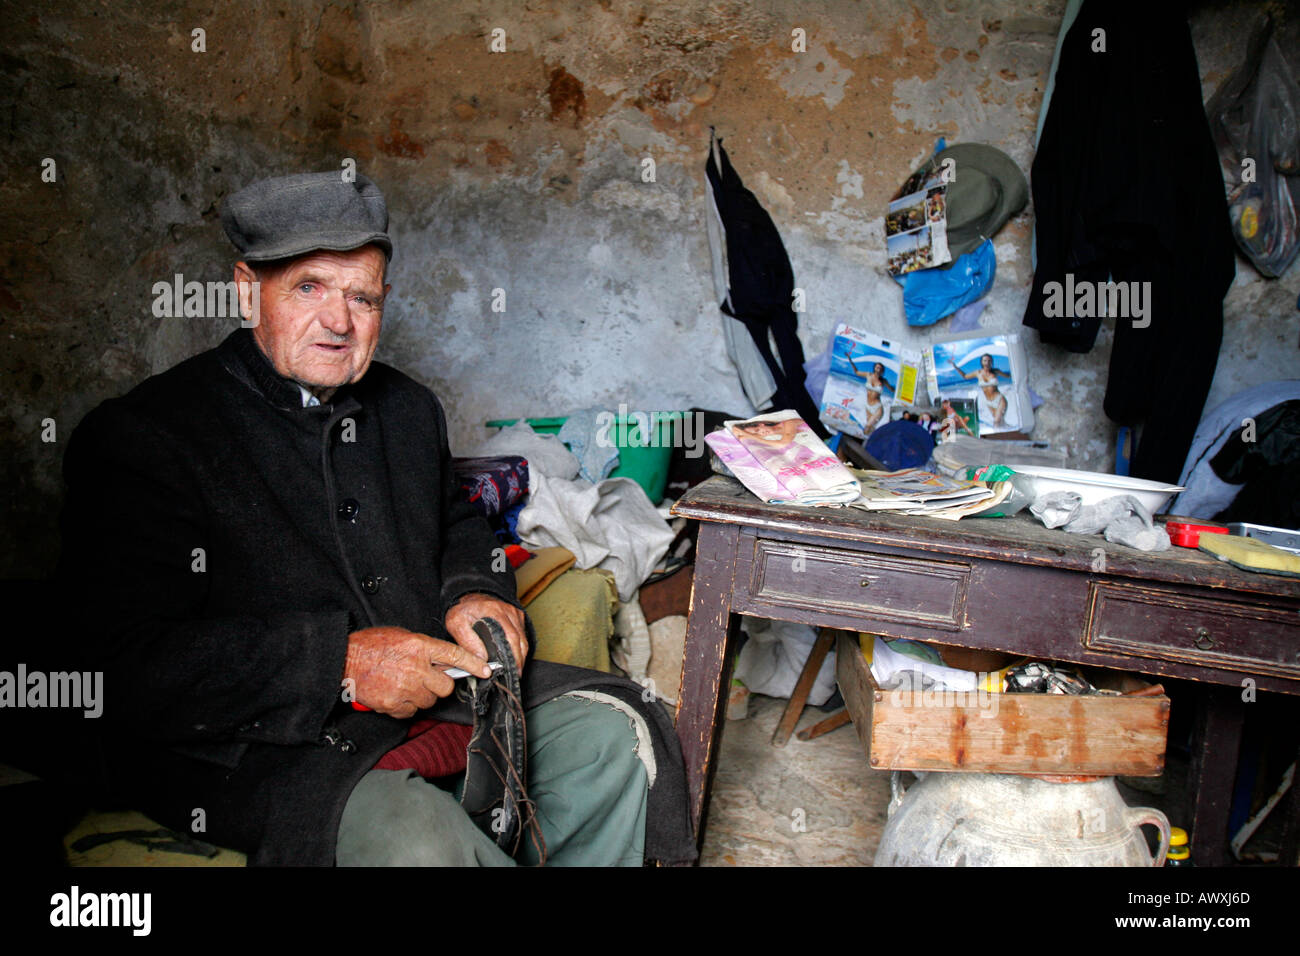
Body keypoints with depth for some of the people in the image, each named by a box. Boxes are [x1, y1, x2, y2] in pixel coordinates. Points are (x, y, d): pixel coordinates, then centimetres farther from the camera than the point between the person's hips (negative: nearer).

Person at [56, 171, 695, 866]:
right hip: (255, 743, -6)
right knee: (414, 839, -33)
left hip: (436, 693, 6)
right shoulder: (139, 437, -9)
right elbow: (126, 669, -16)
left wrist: (476, 596, 5)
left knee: (615, 736, -8)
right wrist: (339, 662, -22)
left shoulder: (407, 409, 13)